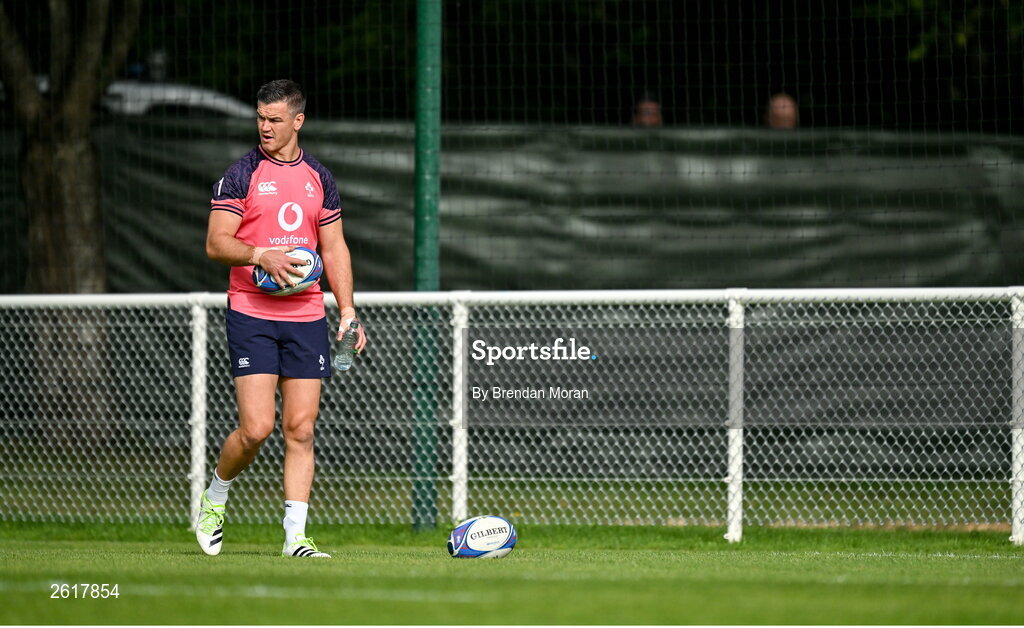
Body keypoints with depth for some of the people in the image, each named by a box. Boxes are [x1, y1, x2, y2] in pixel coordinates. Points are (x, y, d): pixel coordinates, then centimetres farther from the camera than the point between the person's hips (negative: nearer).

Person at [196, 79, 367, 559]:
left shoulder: (319, 178, 11)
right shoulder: (240, 176, -2)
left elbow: (334, 249, 16)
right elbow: (216, 243, -6)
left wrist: (348, 311, 7)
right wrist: (260, 255, -23)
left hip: (306, 317, 4)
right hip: (251, 315, -4)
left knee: (300, 429, -1)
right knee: (256, 427, -11)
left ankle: (295, 536, 1)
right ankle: (214, 498, 15)